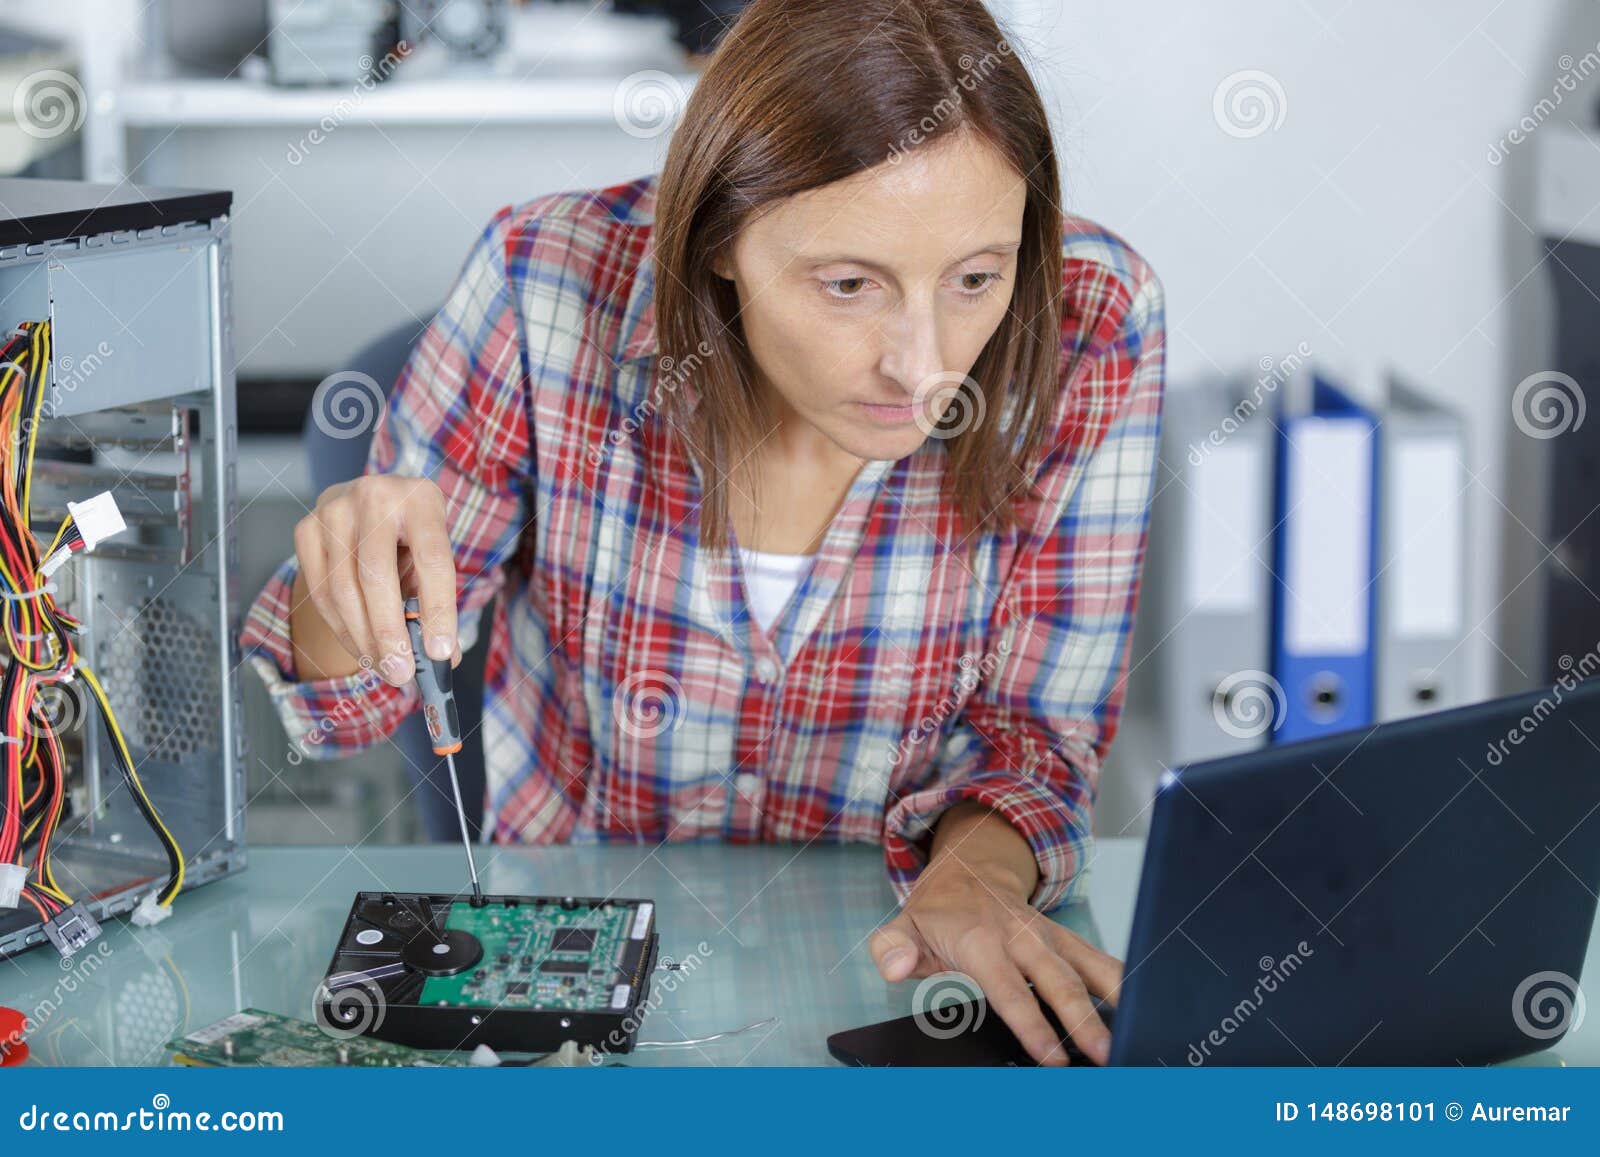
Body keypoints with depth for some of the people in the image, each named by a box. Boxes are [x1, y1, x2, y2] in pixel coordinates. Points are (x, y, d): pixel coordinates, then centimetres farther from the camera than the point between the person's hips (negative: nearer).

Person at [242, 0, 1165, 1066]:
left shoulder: (1089, 330, -16)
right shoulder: (551, 286, -18)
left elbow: (1038, 731, -5)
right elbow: (343, 703, -6)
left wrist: (976, 877, -28)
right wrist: (356, 567, -29)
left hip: (887, 983, 0)